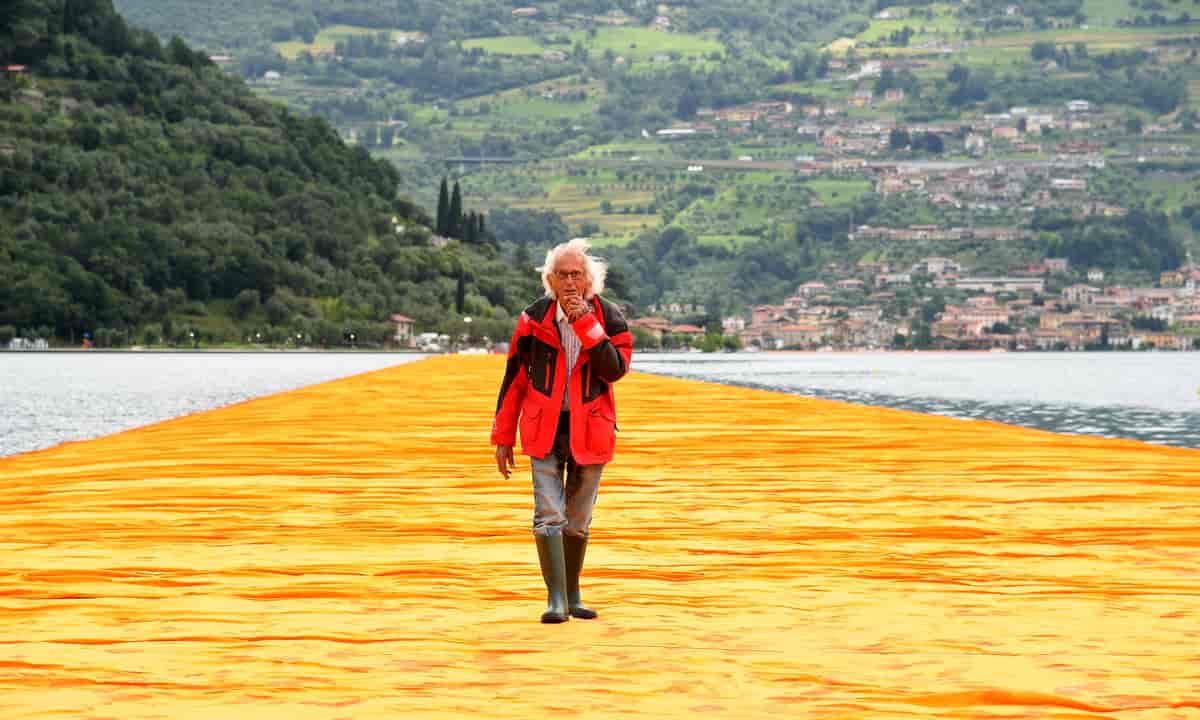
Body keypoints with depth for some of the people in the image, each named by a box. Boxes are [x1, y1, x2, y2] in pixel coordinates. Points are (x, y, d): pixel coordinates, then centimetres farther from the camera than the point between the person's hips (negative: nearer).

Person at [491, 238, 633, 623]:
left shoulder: (609, 317, -3)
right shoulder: (534, 318, -3)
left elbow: (615, 369, -16)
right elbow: (514, 379, 3)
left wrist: (585, 324, -22)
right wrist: (503, 437, 4)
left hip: (589, 430, 1)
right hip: (545, 431, -1)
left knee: (579, 520, 11)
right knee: (548, 515, -11)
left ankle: (573, 595, 24)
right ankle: (556, 599, -12)